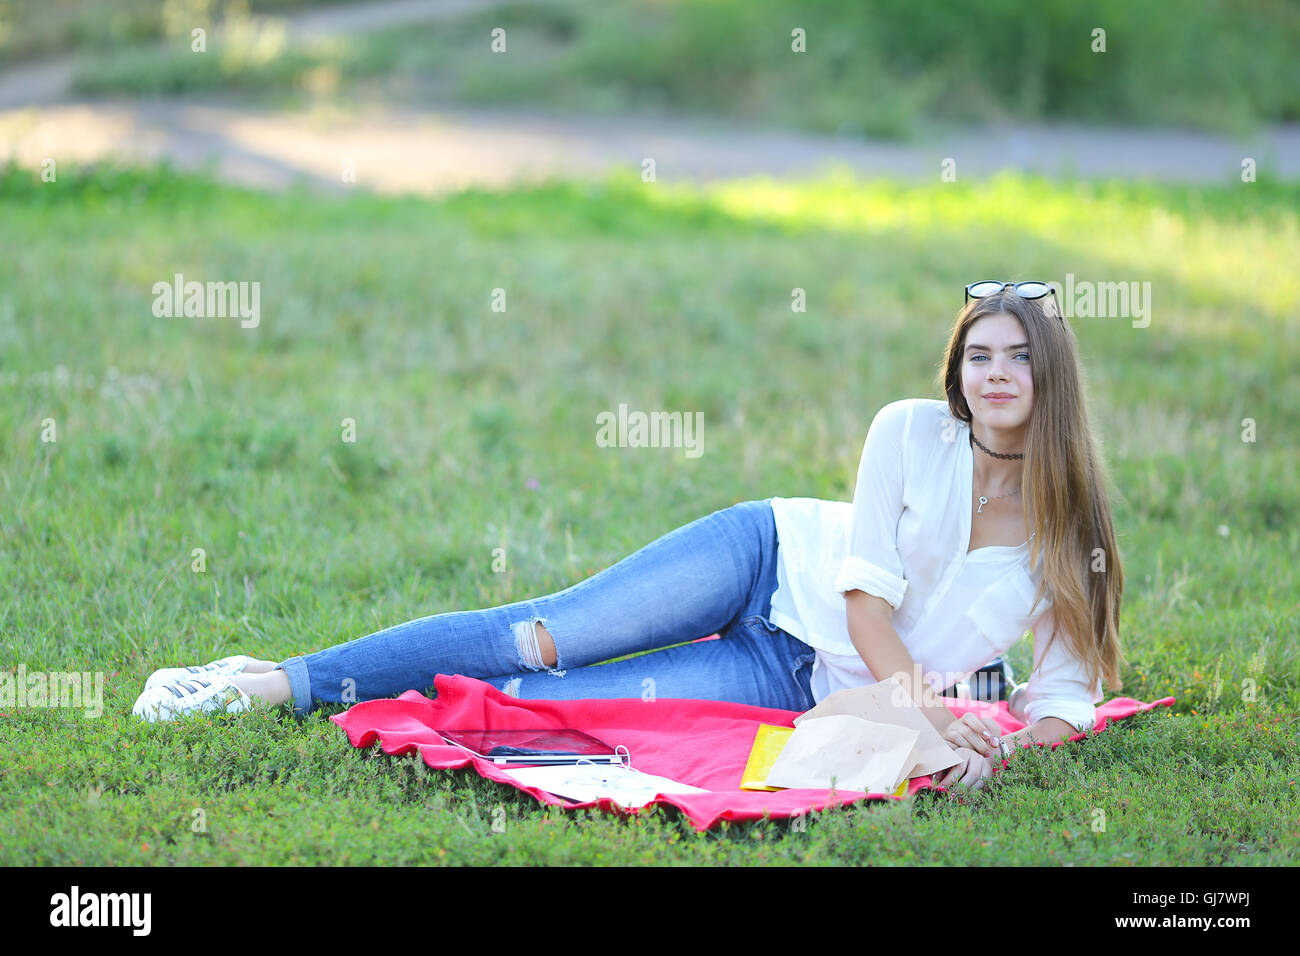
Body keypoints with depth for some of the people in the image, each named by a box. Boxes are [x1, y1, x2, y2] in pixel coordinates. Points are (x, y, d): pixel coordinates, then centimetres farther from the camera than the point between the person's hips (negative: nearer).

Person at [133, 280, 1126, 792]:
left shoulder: (1071, 529, -5)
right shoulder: (911, 433, -6)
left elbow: (1068, 690, -4)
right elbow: (863, 586, -11)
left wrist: (1005, 745, -27)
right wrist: (929, 707, -25)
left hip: (802, 682, 0)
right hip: (773, 560, 0)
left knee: (566, 701, -19)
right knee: (546, 635, -17)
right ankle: (283, 679, -10)